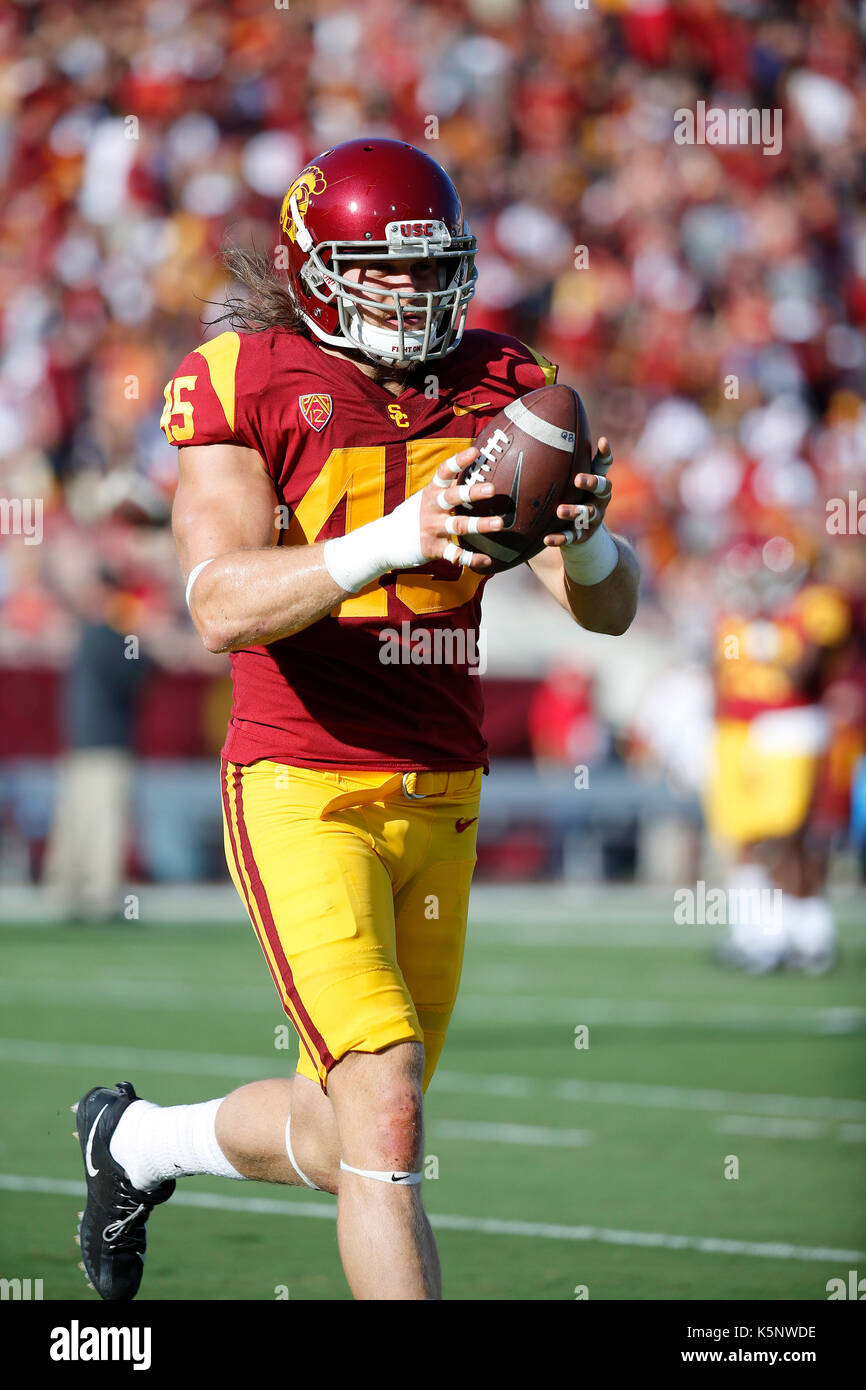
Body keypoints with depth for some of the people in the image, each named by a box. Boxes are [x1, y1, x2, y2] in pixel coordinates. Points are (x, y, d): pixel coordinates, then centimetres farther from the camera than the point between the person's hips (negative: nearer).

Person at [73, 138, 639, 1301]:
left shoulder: (501, 389, 6)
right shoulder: (244, 386, -6)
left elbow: (611, 608, 1)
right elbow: (223, 610, -19)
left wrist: (582, 539, -23)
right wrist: (390, 542, -34)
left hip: (440, 799, 5)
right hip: (303, 794, -5)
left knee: (349, 1141, 15)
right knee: (388, 1118, -17)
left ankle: (137, 1140, 44)